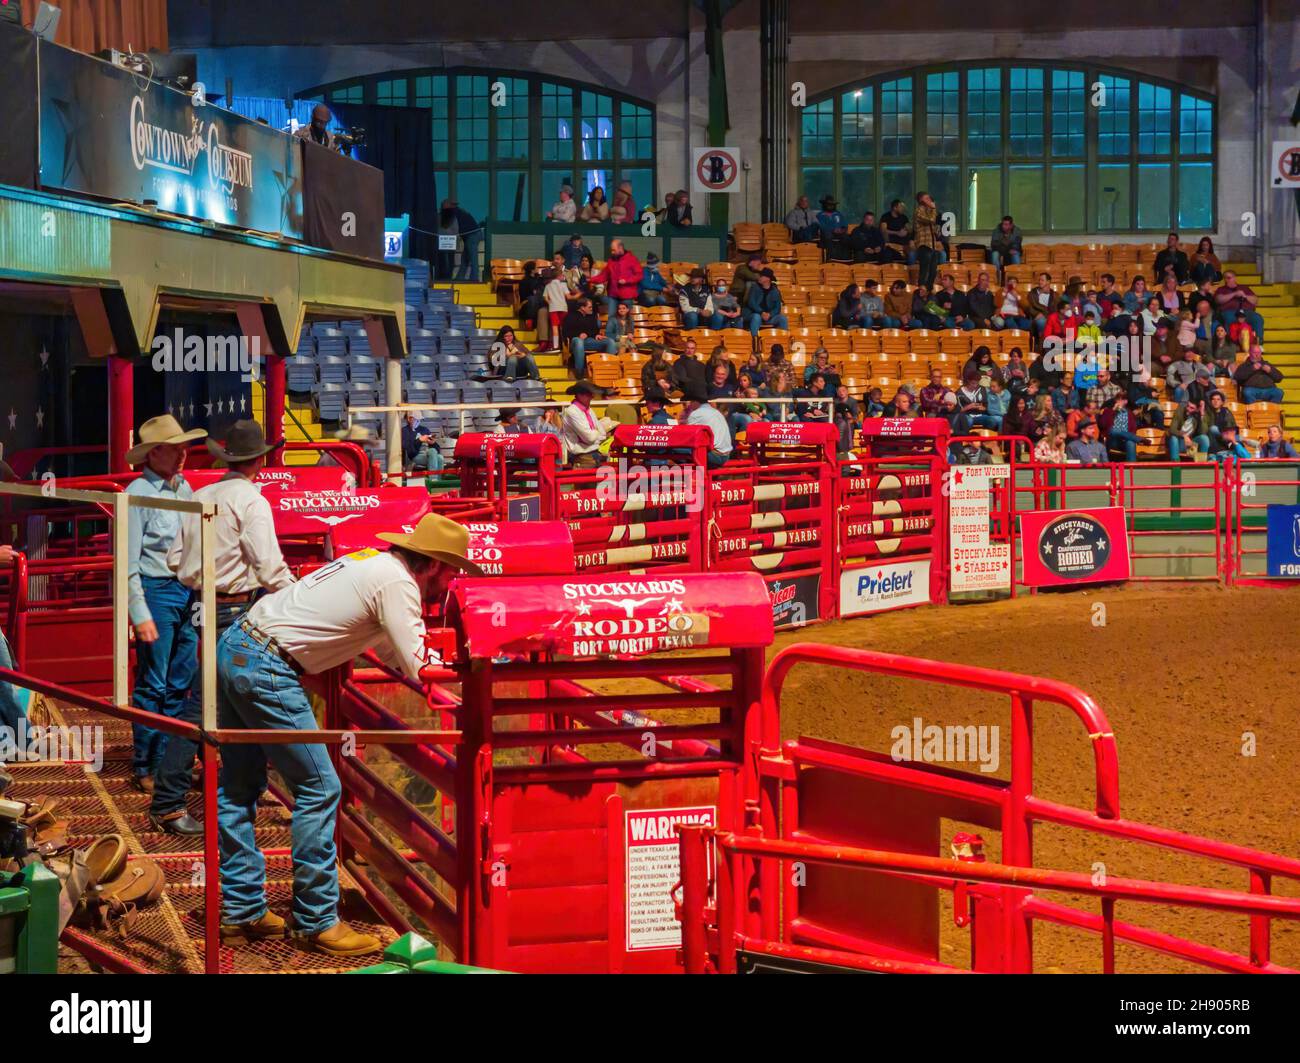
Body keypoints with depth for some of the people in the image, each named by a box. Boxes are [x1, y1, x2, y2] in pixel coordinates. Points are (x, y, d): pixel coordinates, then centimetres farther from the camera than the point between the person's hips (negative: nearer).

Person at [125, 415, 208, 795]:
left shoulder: (184, 488, 10)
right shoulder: (138, 493, -10)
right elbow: (129, 562, -11)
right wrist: (140, 616, -15)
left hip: (188, 592, 7)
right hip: (156, 591, -6)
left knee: (181, 684, 10)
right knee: (153, 686, 0)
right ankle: (145, 768, 10)